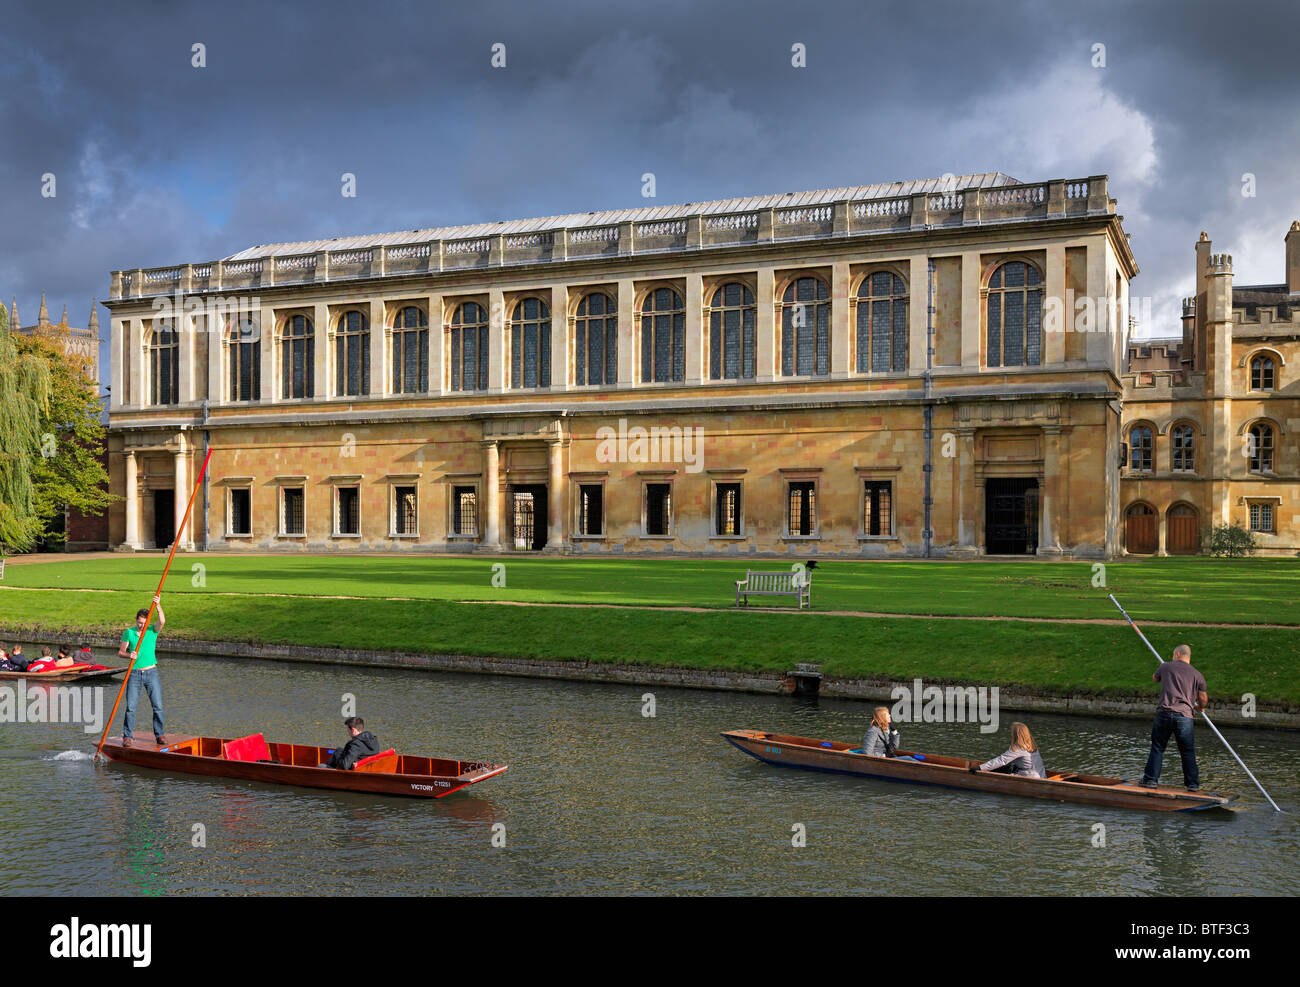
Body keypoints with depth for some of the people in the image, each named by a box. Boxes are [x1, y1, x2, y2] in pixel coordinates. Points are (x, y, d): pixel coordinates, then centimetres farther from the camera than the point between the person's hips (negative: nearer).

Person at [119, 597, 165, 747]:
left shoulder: (153, 631, 3)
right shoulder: (128, 633, 3)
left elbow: (162, 622, -18)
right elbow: (120, 652, 3)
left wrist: (158, 606, -31)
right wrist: (129, 655, -19)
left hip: (151, 673, 0)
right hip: (134, 674, 0)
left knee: (158, 706, -2)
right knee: (130, 707, -4)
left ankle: (159, 735, 8)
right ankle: (127, 736, 5)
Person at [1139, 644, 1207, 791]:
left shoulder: (1166, 667, 8)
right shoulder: (1197, 675, 8)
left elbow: (1154, 679, 28)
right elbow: (1203, 699, 9)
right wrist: (1199, 707, 31)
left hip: (1164, 713, 0)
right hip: (1185, 716, 0)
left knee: (1157, 747, 9)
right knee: (1187, 751, 10)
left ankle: (1150, 779, 11)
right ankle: (1193, 783, 13)